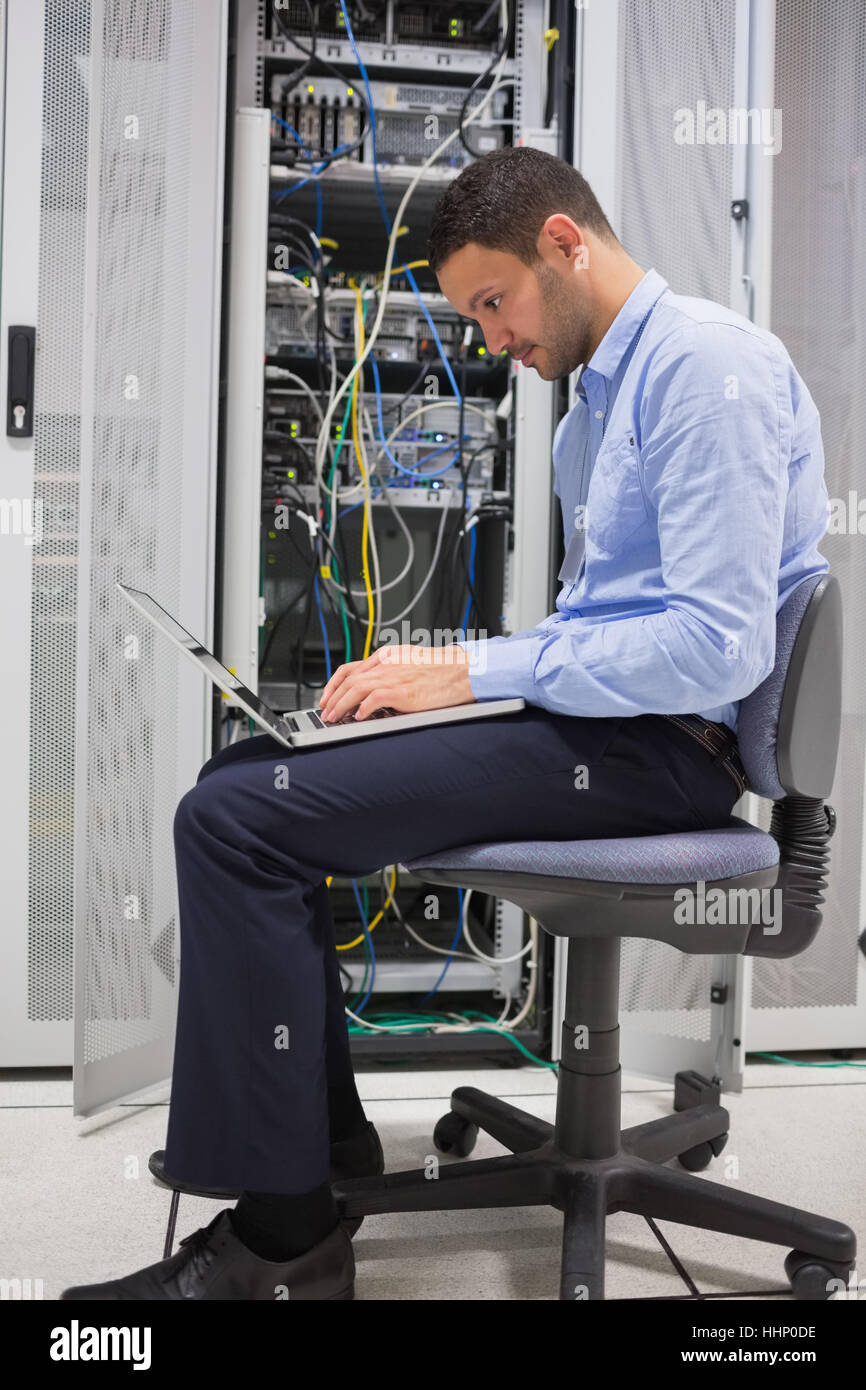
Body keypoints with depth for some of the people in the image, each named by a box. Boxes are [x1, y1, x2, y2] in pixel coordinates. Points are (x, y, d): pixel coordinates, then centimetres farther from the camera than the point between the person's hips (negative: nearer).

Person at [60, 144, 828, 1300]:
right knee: (245, 774, 9)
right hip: (598, 714, 10)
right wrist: (443, 673, 7)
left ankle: (282, 1239, -6)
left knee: (236, 820, -18)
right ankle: (321, 1128, 13)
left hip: (665, 740, -10)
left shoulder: (708, 363, -12)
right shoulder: (597, 401, 20)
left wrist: (479, 668, -17)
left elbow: (718, 647, -22)